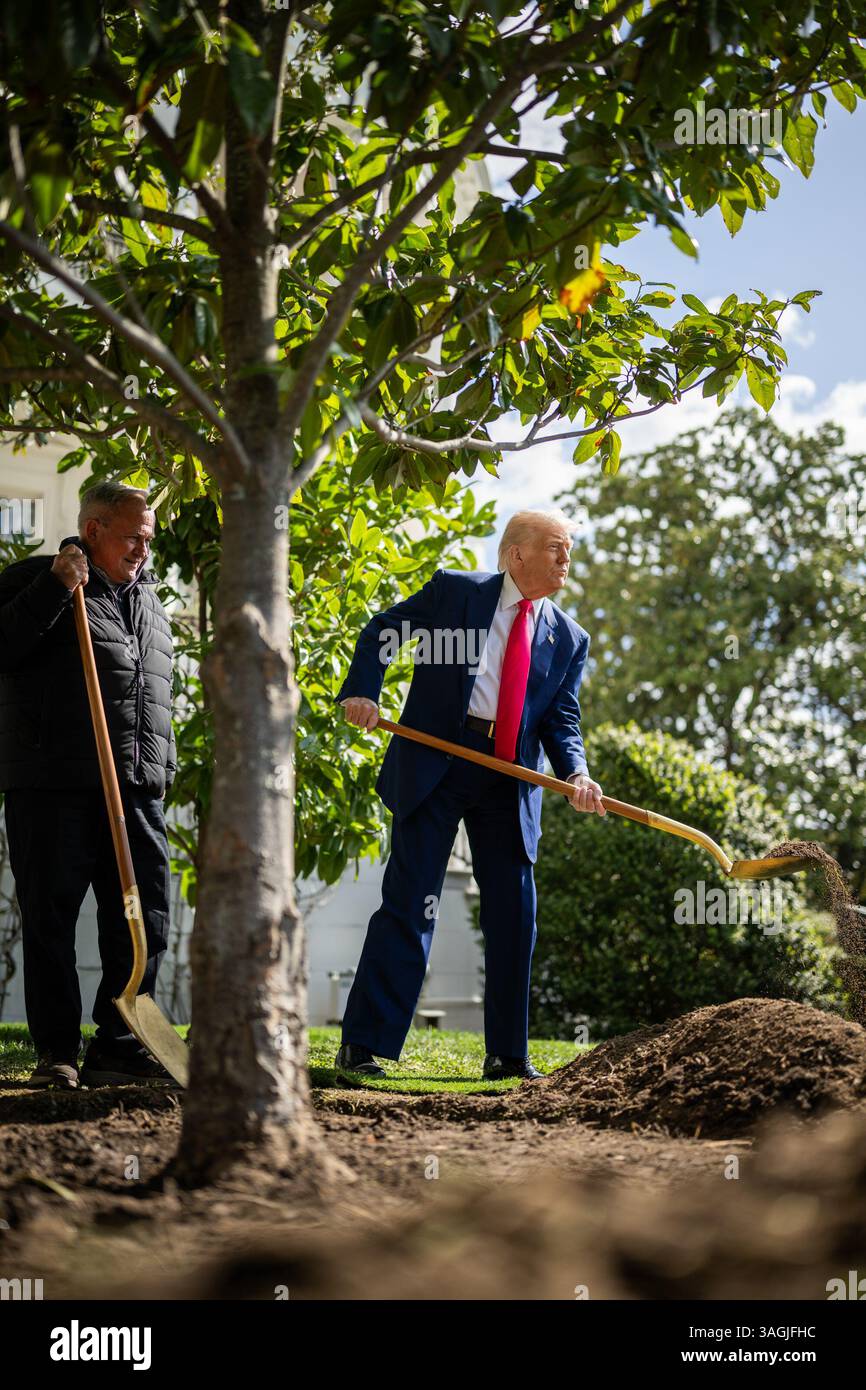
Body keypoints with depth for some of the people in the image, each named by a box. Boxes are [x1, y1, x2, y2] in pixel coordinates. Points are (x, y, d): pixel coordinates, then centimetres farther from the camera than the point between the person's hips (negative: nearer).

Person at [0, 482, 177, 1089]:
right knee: (51, 920, -1)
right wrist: (54, 589, -18)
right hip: (52, 787, -6)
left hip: (137, 789, 6)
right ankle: (58, 1054, 6)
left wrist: (158, 770, 22)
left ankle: (117, 1047, 13)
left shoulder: (148, 599, 22)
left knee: (148, 921, 3)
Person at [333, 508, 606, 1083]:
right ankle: (363, 1046, -4)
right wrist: (363, 691, -8)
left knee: (514, 916, 6)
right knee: (409, 901, -8)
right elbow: (382, 631, 9)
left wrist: (576, 774, -13)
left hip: (510, 778, 4)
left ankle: (508, 1056, 18)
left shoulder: (569, 637, 12)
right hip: (435, 762, -4)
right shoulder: (455, 590, 3)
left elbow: (562, 718, 7)